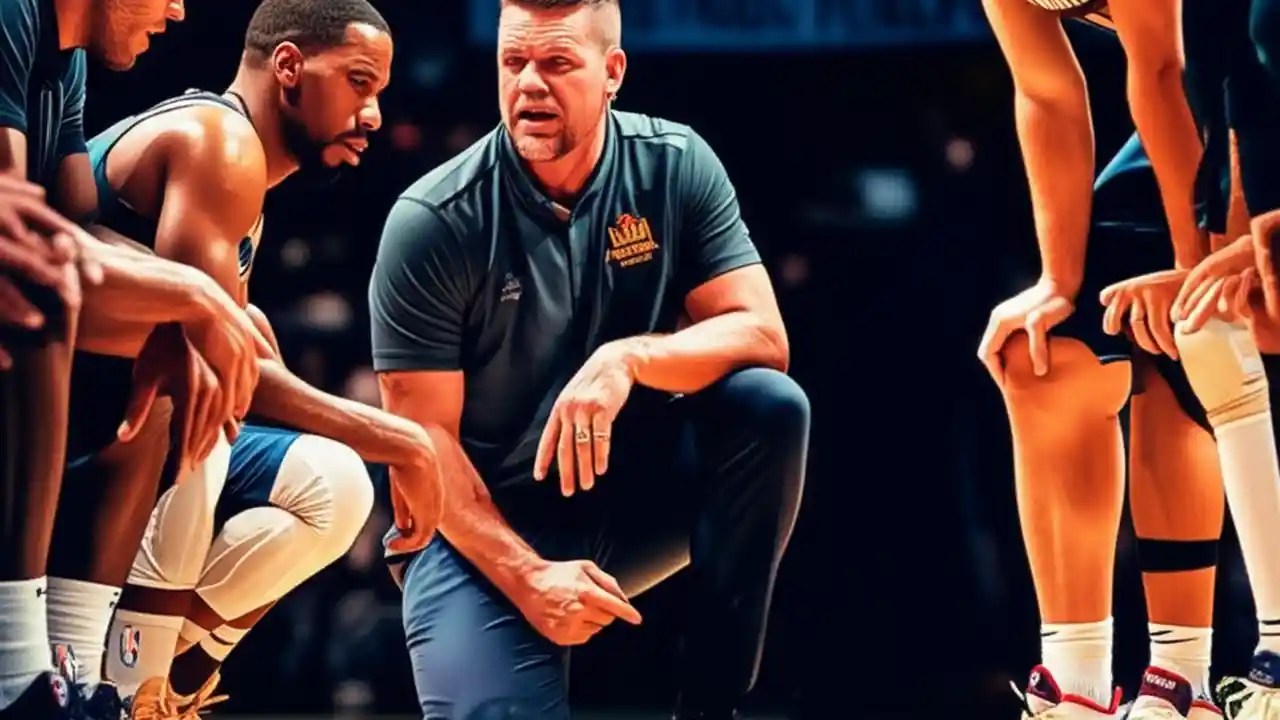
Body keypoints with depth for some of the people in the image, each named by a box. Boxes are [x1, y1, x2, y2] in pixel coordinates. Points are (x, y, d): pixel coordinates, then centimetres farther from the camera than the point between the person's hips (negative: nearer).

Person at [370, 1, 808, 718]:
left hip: (634, 493, 4)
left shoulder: (677, 166, -5)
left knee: (771, 404, -23)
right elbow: (423, 435, -12)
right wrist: (527, 576, -24)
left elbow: (762, 336, -11)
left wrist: (626, 358, -30)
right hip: (484, 522, -4)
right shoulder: (433, 221, -13)